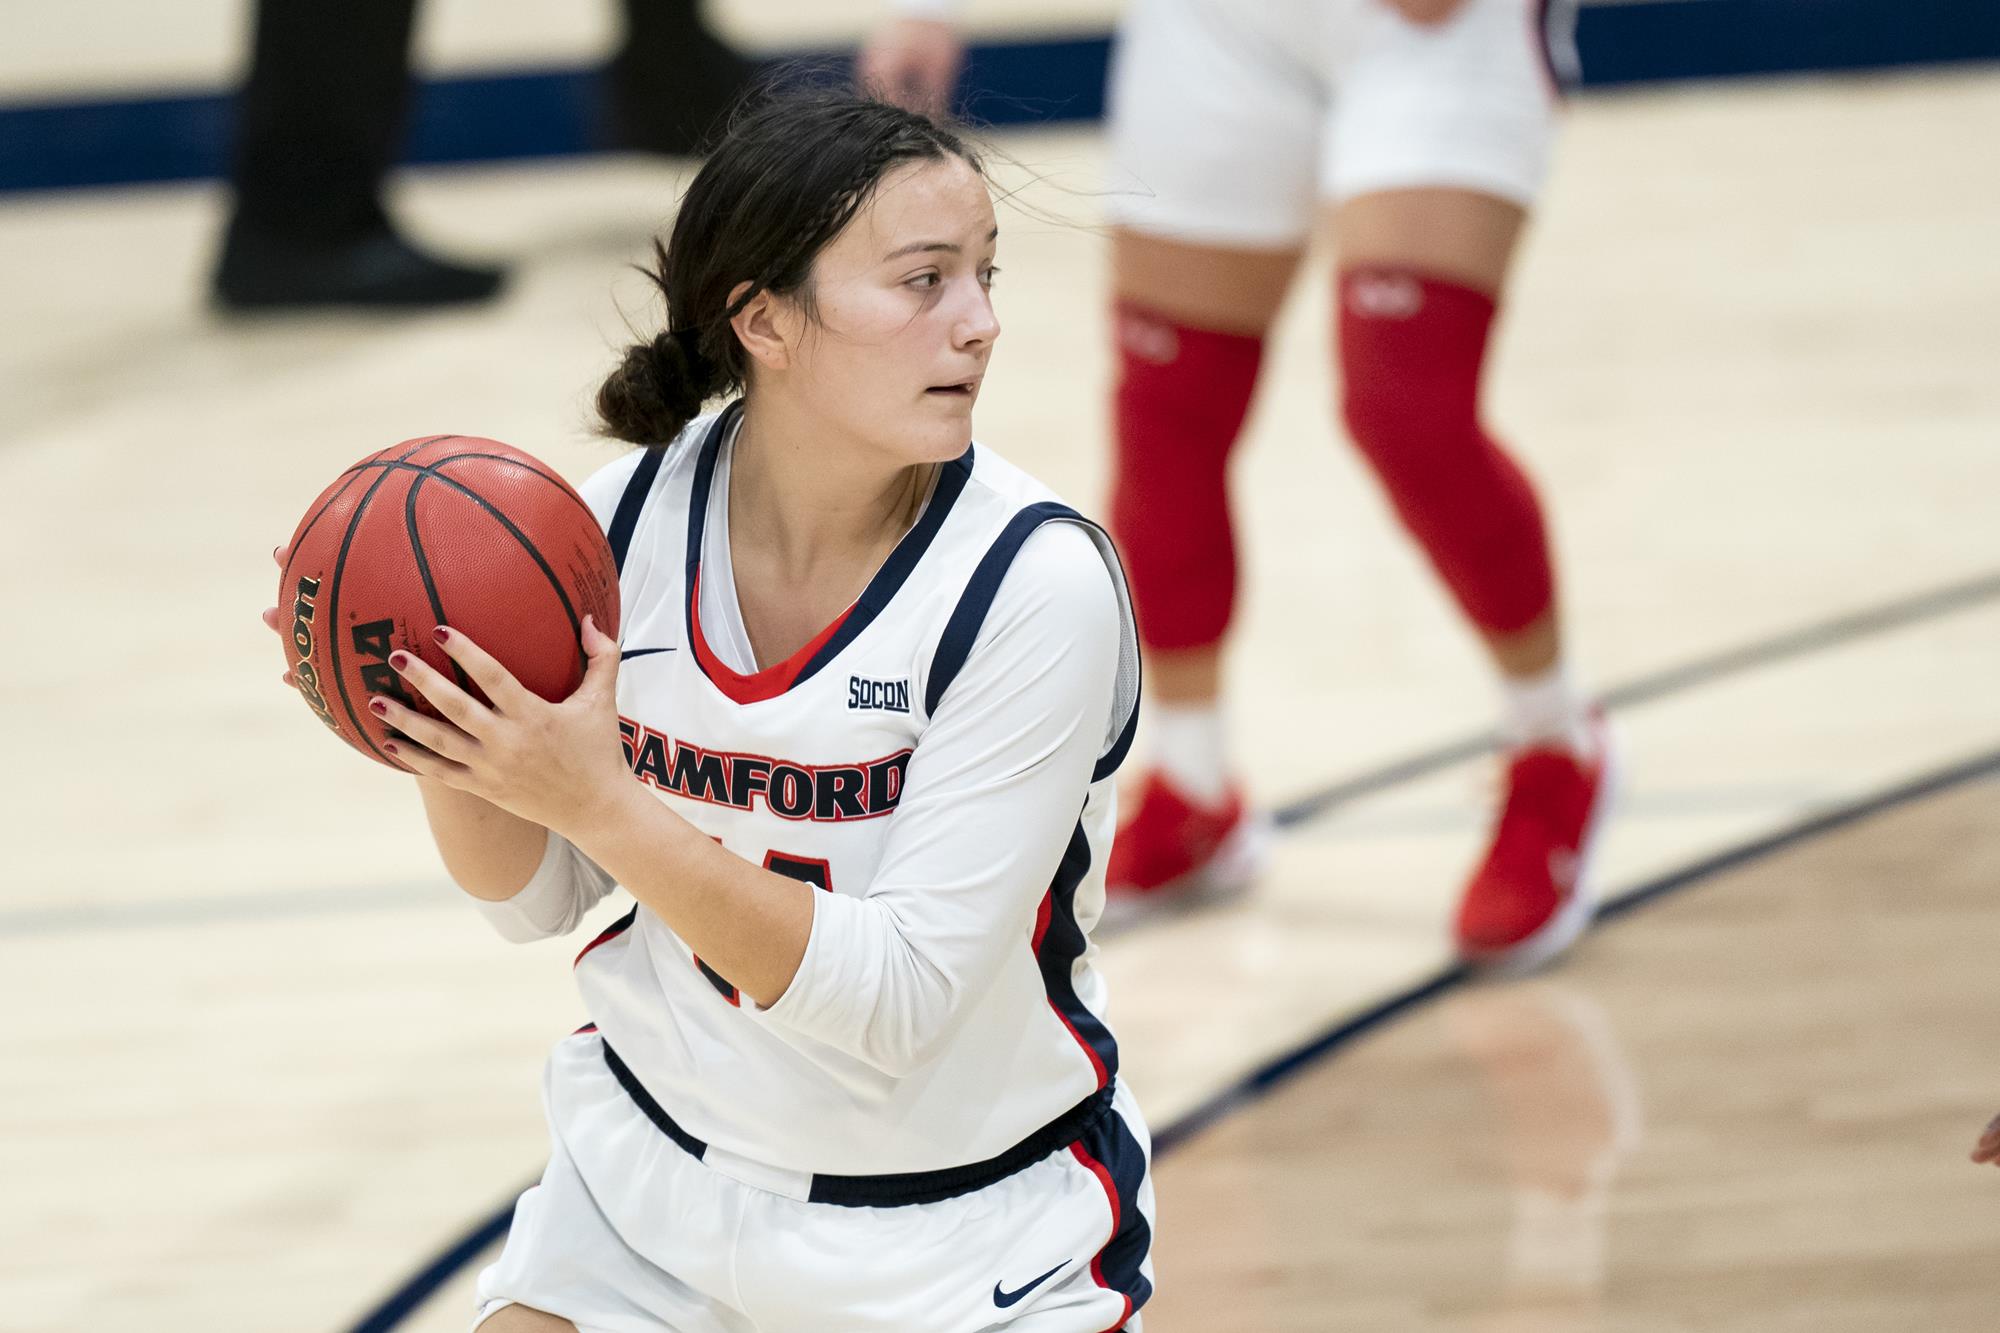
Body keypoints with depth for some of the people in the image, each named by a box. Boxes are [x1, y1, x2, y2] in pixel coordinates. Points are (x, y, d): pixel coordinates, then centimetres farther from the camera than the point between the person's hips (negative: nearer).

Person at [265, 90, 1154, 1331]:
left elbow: (900, 996, -27)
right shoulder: (631, 520, -12)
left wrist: (602, 803, -34)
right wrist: (438, 743, -20)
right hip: (656, 1173, 3)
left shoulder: (1037, 583, -24)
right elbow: (535, 897, 1)